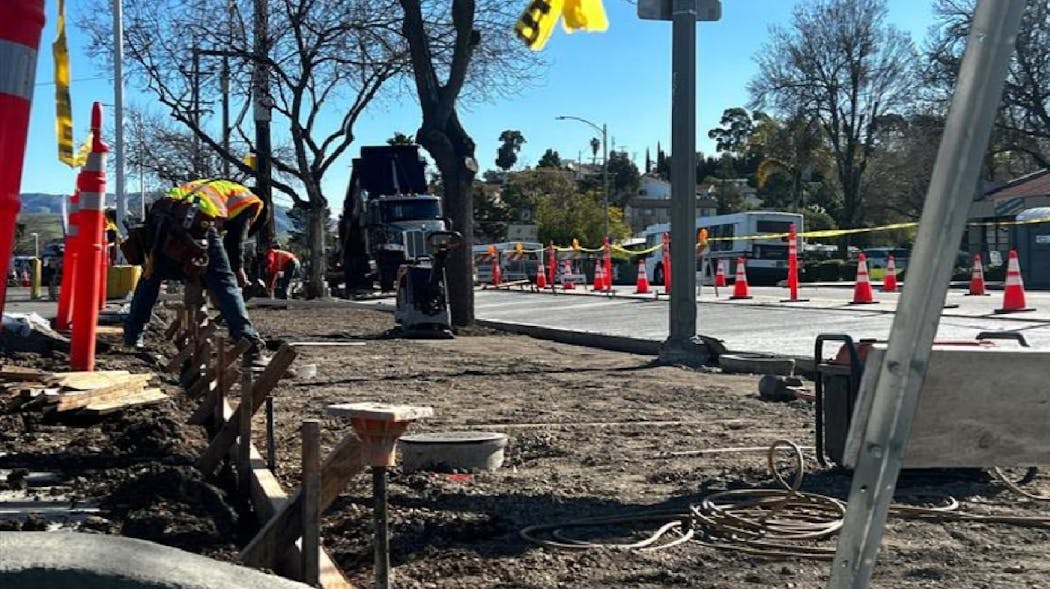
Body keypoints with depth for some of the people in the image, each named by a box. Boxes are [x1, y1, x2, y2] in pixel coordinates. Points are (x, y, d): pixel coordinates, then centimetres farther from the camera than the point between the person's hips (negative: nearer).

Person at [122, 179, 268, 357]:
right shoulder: (249, 199, 26)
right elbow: (234, 238, 9)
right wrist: (238, 269, 18)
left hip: (160, 215, 6)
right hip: (197, 223, -6)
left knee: (150, 278, 26)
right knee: (224, 282, 3)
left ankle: (132, 336, 29)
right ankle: (250, 344, -2)